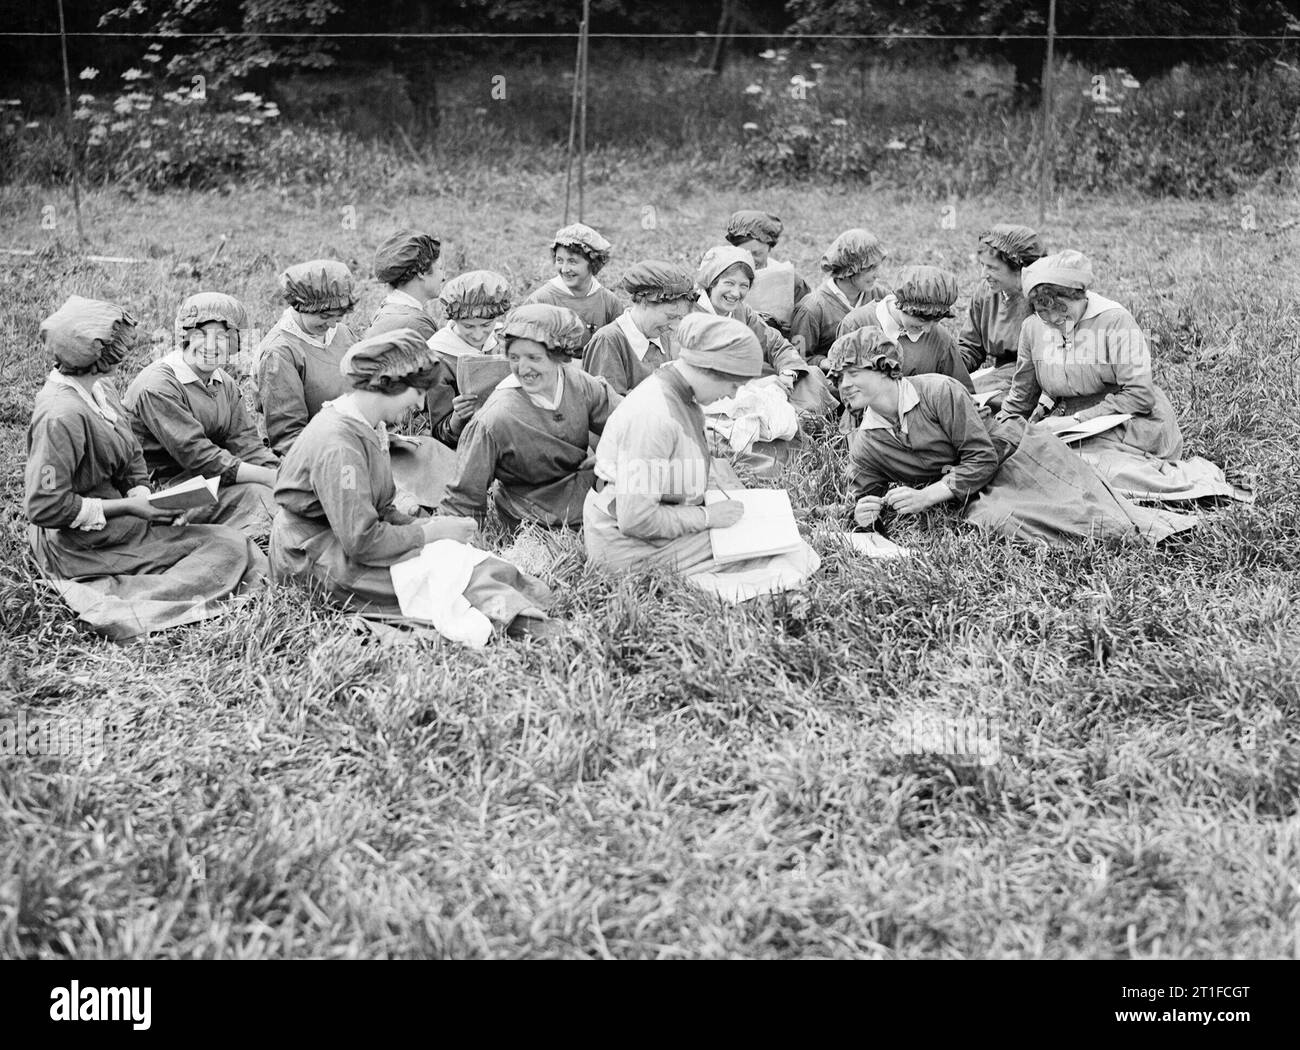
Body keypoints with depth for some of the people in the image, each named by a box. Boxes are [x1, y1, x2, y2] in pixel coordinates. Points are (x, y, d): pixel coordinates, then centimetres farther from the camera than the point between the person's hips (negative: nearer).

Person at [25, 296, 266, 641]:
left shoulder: (99, 391, 6)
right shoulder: (61, 416, -24)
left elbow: (132, 459, 13)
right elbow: (44, 507, -24)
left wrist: (143, 496, -8)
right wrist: (128, 506, -19)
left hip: (117, 524, 9)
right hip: (82, 545, -9)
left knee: (233, 544, 2)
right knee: (227, 547, -12)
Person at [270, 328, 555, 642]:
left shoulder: (367, 426, 7)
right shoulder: (337, 444, -26)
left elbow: (379, 510, 13)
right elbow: (362, 542, -27)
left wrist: (421, 524, -5)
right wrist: (430, 532, -17)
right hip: (312, 559, -10)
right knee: (437, 559, -23)